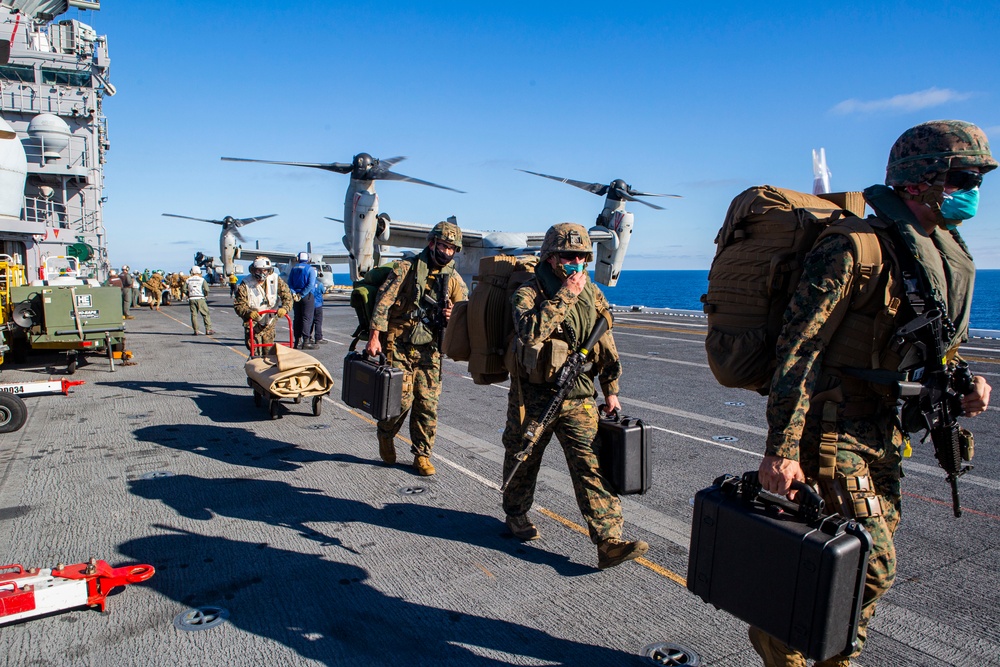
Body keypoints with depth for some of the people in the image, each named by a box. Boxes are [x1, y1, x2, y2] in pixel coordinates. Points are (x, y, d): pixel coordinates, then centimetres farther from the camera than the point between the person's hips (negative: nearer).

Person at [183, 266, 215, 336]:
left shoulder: (188, 280, 7)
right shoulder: (202, 279, -3)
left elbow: (184, 289, 3)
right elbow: (206, 289, -12)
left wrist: (189, 295, 17)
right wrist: (205, 295, 7)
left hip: (191, 299, 3)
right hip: (200, 298, -3)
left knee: (194, 315, 7)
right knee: (206, 314, 3)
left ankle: (195, 331, 5)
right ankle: (208, 329, 0)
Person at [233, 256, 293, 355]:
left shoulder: (276, 280, -6)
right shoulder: (245, 284, -13)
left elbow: (287, 296, -6)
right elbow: (238, 305, -15)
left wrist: (284, 308, -26)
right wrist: (249, 312, -35)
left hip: (269, 322, 3)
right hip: (253, 323, -3)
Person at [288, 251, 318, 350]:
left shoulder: (294, 268, 10)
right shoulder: (310, 269, -5)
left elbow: (289, 282, 3)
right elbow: (311, 284, -16)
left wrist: (294, 293, -5)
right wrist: (302, 295, -14)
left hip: (296, 296, 5)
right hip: (307, 296, -5)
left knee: (297, 319, 9)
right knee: (307, 318, -4)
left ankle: (298, 341, 11)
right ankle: (306, 341, -8)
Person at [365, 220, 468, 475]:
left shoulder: (454, 279, 9)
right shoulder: (407, 268, -3)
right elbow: (383, 301, -8)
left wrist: (453, 315, -10)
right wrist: (375, 336, -15)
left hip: (429, 350, 3)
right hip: (399, 346, -3)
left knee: (428, 403, 2)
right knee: (401, 399, -4)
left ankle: (422, 455, 17)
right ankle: (386, 435, 27)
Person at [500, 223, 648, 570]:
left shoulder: (592, 294, 6)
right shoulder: (528, 293, -9)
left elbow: (606, 345, 13)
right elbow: (530, 330, -30)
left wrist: (611, 390, 12)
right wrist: (564, 295, -27)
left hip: (578, 397, 3)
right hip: (532, 397, -3)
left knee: (592, 464, -6)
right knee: (523, 461, 15)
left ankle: (609, 542, -6)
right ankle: (516, 516, 39)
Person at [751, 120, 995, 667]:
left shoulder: (948, 256, 11)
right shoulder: (857, 249, -18)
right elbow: (798, 349, -23)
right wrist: (782, 449, -27)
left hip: (882, 434, 9)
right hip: (832, 430, -9)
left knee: (870, 558, 16)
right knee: (871, 564, -5)